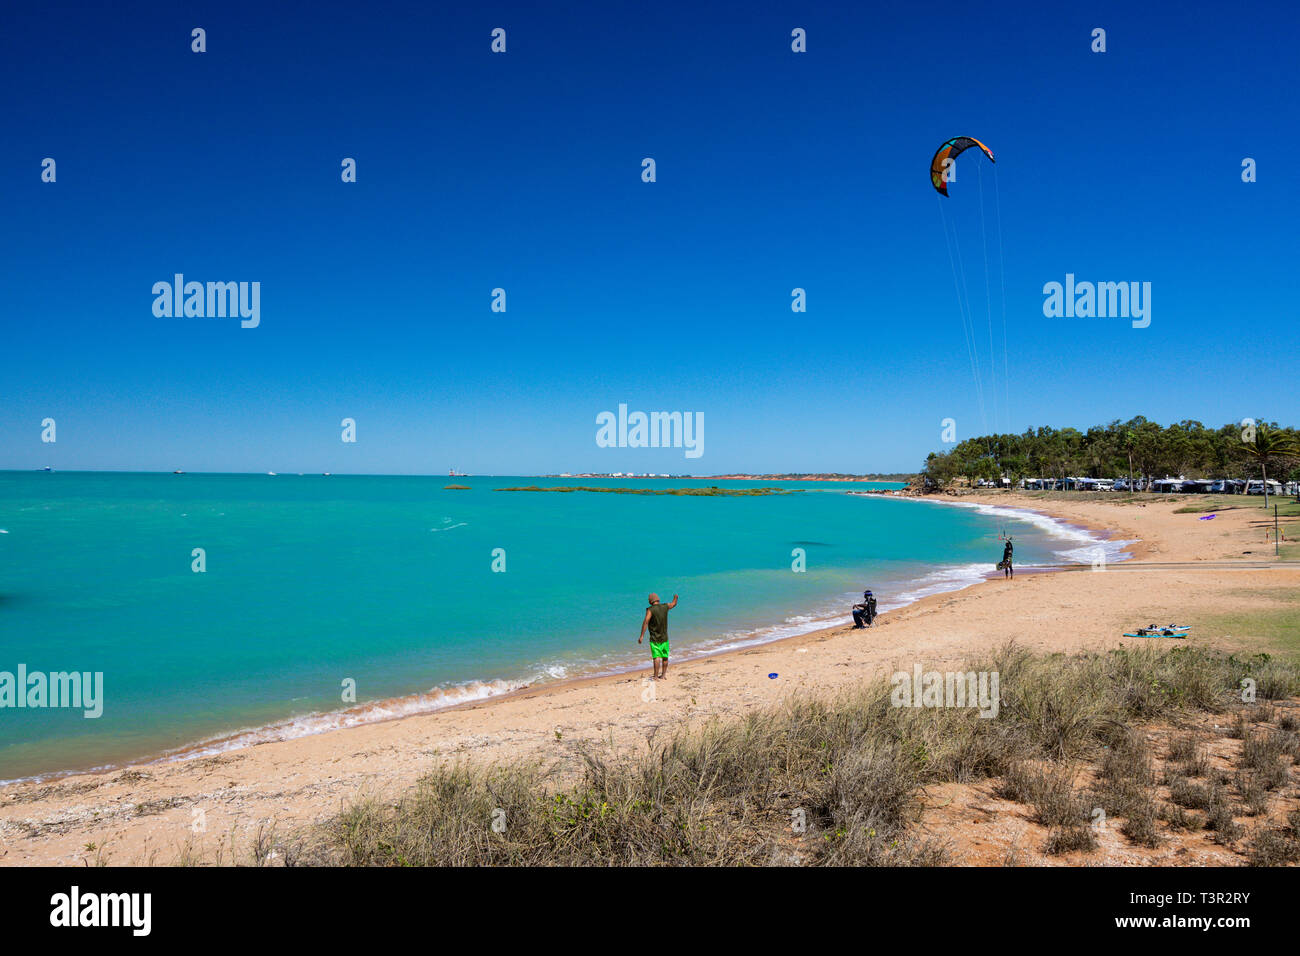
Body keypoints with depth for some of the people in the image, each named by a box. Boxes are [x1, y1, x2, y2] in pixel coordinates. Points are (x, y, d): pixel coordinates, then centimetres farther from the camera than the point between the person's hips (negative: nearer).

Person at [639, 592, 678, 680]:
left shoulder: (650, 610, -13)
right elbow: (674, 604, 23)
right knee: (665, 657, 15)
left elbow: (645, 622, -23)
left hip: (655, 639, -5)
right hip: (664, 638, 5)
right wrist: (675, 597, 44)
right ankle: (663, 675, 26)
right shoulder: (665, 607, 2)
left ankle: (656, 676, -17)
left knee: (656, 657, -10)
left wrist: (641, 636, -24)